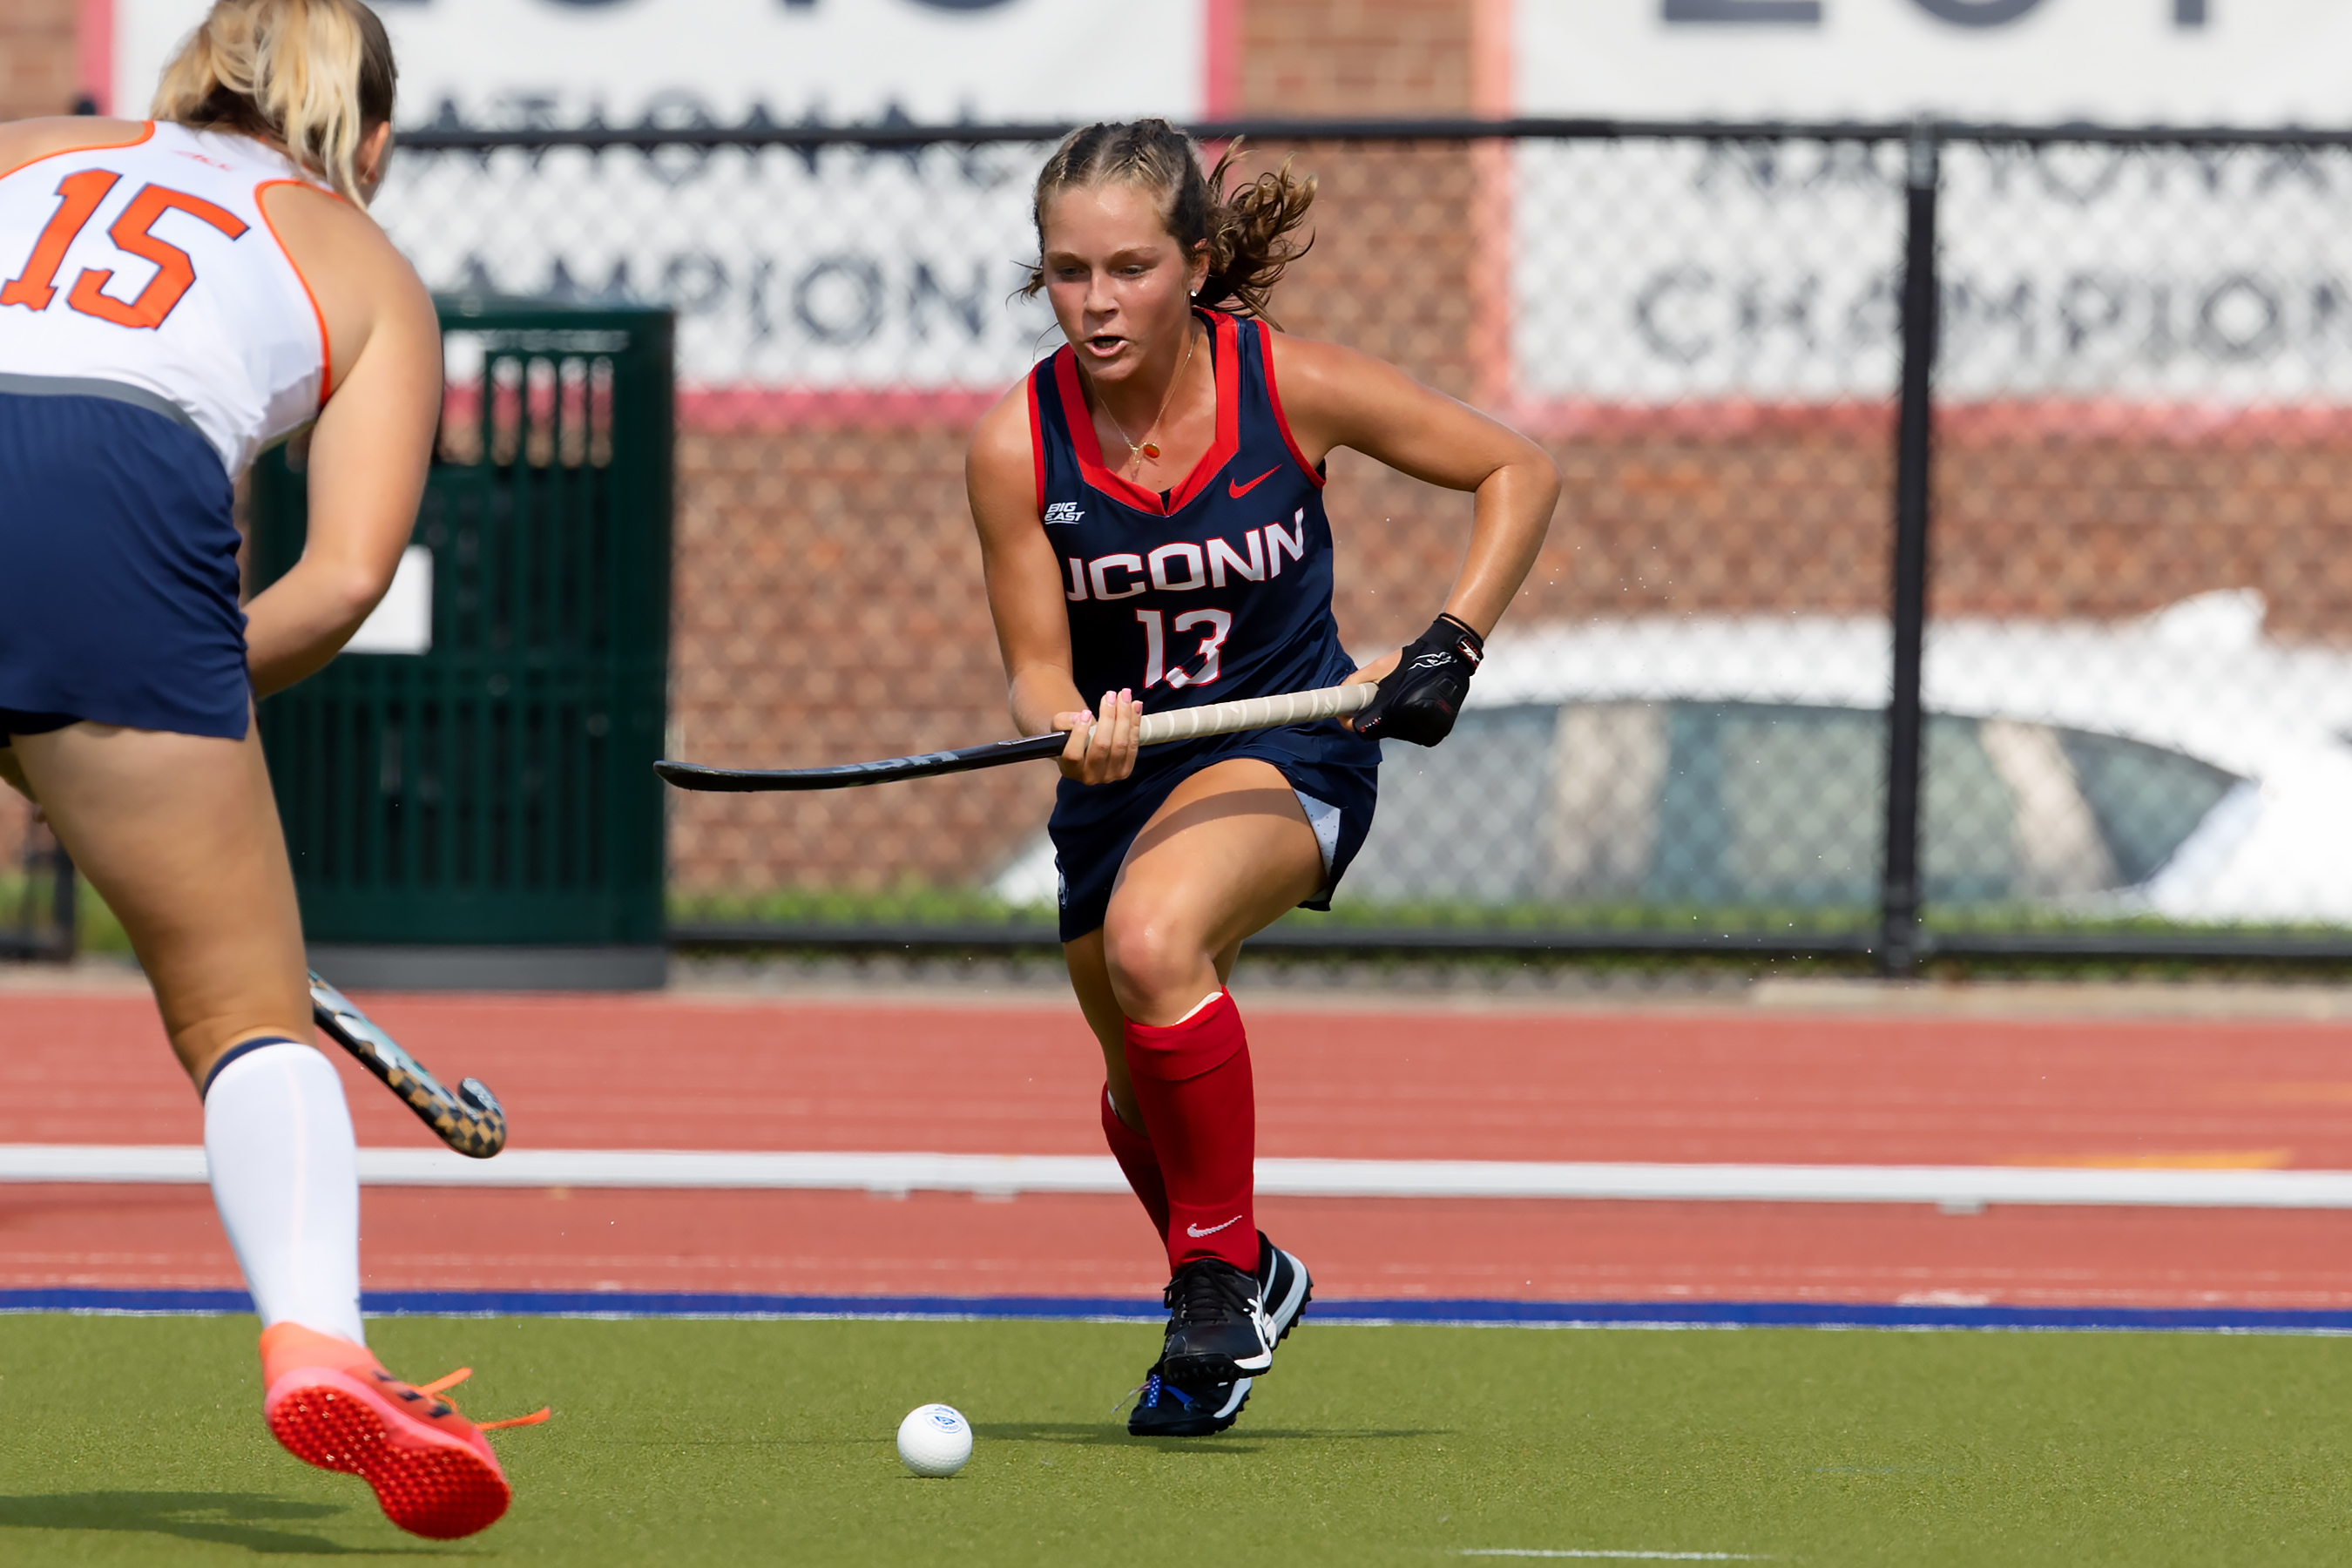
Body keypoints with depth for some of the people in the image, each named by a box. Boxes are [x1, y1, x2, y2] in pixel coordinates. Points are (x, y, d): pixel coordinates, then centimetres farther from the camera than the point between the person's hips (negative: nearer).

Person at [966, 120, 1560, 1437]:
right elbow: (1036, 671, -11)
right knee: (1144, 1095, 18)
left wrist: (1455, 643, -16)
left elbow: (1518, 470, -5)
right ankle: (1252, 1284, 52)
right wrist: (1075, 730, -34)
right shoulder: (1018, 447, -16)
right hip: (1124, 768, 4)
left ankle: (1220, 1278, -18)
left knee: (1153, 940, -34)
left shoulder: (1290, 386, -18)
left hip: (1290, 746, -4)